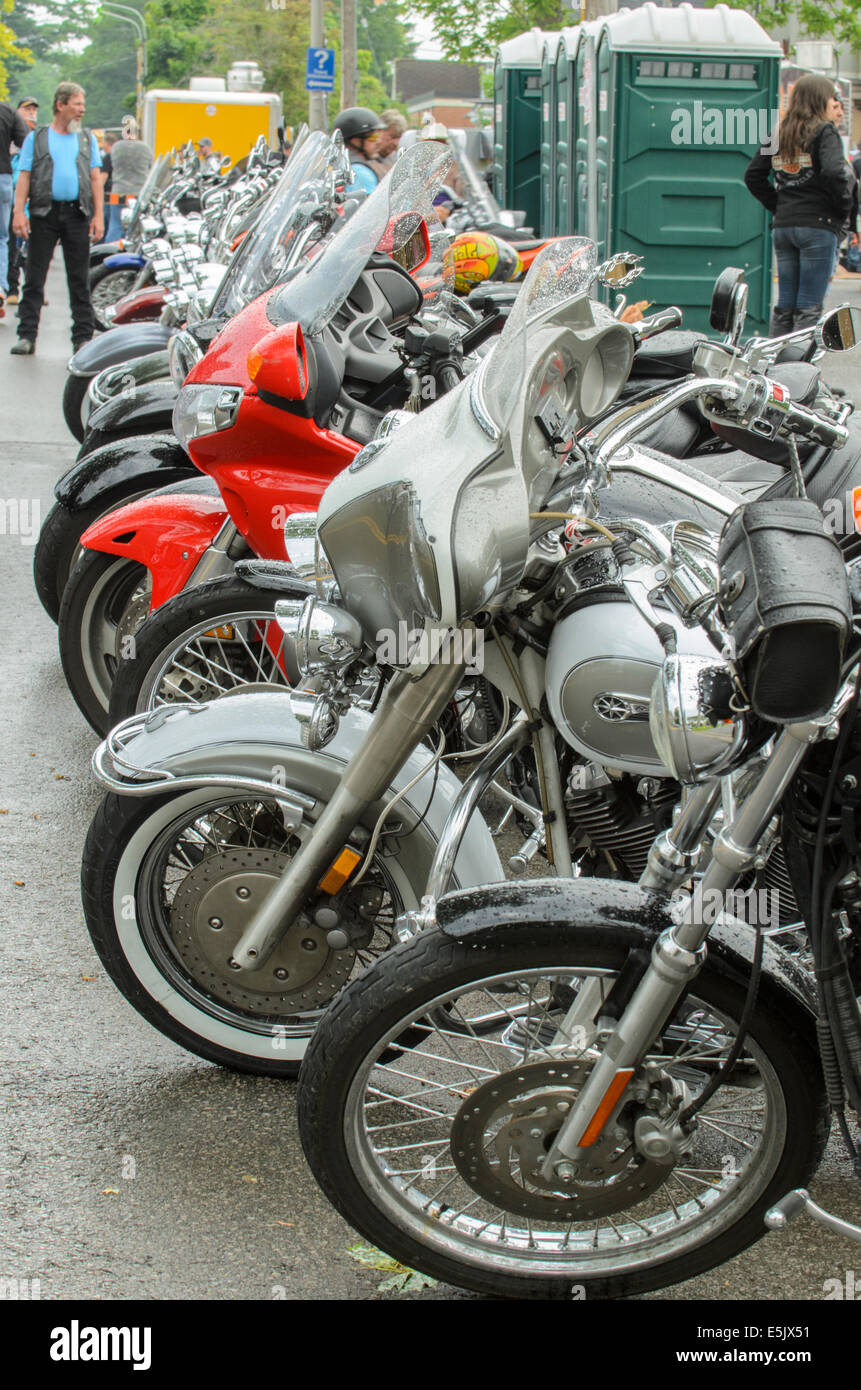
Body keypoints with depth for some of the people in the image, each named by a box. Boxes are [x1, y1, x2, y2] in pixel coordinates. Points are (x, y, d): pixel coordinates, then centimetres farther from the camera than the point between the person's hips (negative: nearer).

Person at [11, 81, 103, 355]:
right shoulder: (36, 137, 8)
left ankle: (83, 337, 7)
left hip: (77, 214, 2)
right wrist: (19, 212, -9)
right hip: (44, 213, -2)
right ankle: (27, 336, 1)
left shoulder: (87, 138, 15)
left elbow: (95, 178, 10)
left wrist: (98, 215, 1)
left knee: (79, 280, 3)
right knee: (35, 277, -2)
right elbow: (24, 176, 2)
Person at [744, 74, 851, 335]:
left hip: (783, 225, 6)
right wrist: (844, 207, -7)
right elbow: (833, 172, -21)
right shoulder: (824, 131, -6)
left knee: (784, 305, 10)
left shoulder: (778, 134, 13)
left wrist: (778, 205, 15)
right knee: (809, 307, -5)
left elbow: (753, 175, 14)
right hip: (817, 226, -6)